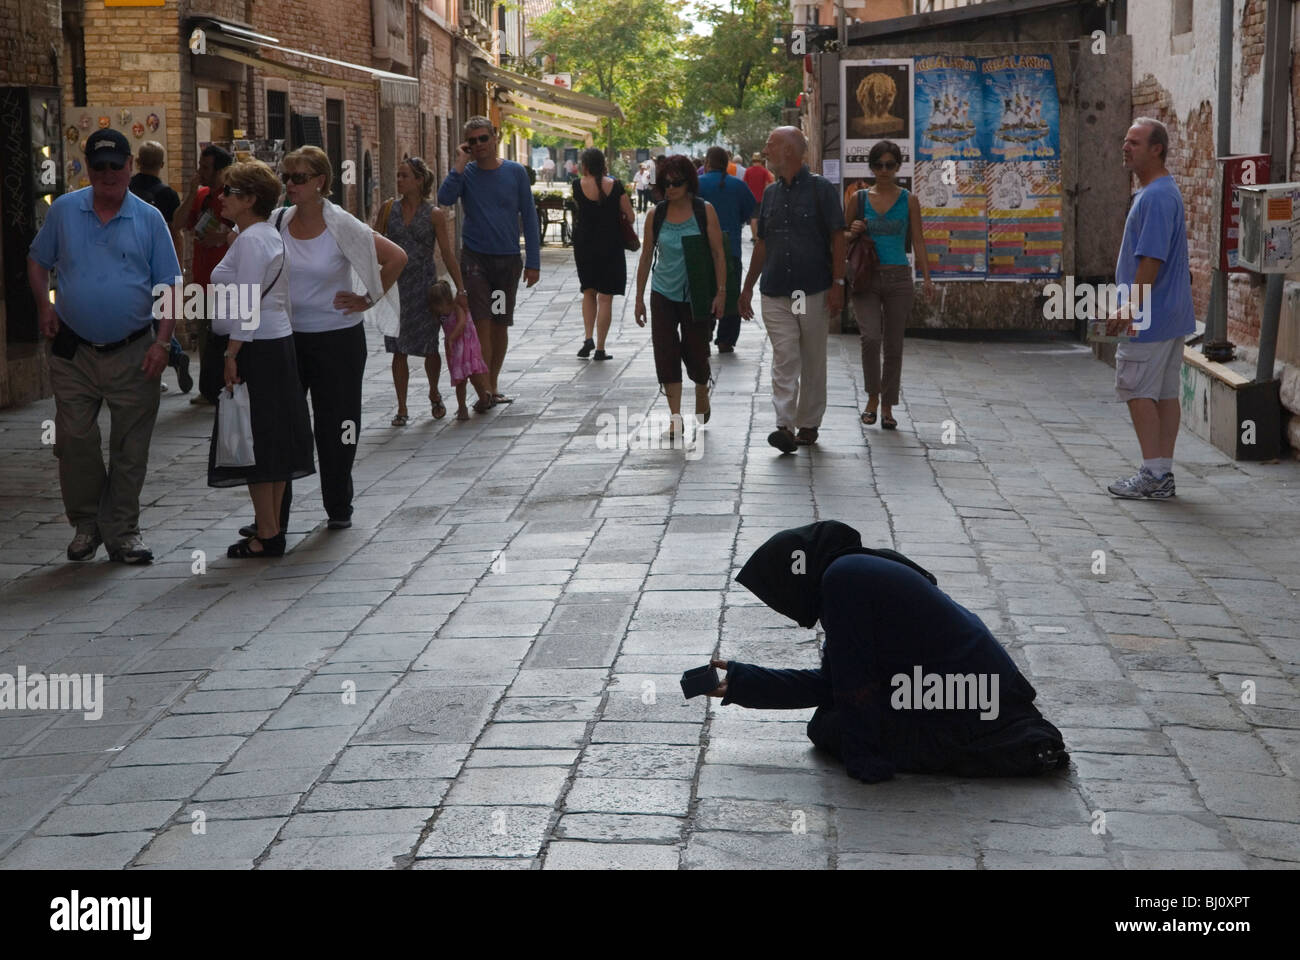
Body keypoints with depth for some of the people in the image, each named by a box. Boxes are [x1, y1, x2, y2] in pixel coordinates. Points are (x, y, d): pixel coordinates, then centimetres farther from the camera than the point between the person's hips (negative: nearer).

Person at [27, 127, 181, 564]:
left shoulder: (149, 219, 1)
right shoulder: (64, 211, 5)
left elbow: (170, 286, 1)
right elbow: (37, 261, 16)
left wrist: (162, 341, -8)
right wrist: (44, 304, 0)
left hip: (133, 355, -1)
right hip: (74, 352, 1)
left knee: (130, 449, 4)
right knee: (74, 442, 3)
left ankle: (122, 531, 14)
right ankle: (85, 524, 19)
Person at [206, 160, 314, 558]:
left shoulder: (250, 239, -14)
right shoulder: (270, 235, 15)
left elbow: (247, 303, -20)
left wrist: (232, 354, -20)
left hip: (255, 348, -10)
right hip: (278, 343, 10)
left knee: (255, 441, -4)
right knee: (273, 440, 12)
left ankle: (267, 534, -1)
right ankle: (273, 524, 18)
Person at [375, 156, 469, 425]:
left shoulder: (434, 215, -2)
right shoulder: (388, 209, 3)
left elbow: (448, 254, -1)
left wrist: (460, 289, -5)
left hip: (424, 285, -1)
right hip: (395, 284, 1)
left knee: (429, 347, 4)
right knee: (399, 349, 1)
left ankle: (434, 394, 31)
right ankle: (402, 409, 7)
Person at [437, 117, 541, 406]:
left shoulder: (515, 172, 0)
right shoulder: (465, 172, -1)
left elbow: (529, 217, 2)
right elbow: (444, 198, -20)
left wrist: (533, 262, -2)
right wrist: (461, 163, -18)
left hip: (508, 258, 2)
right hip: (475, 257, -2)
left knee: (501, 325, 10)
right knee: (482, 323, -10)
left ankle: (493, 385, 22)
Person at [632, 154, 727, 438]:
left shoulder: (704, 211, -5)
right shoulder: (656, 215, 1)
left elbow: (718, 254, -4)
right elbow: (646, 257, 7)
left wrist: (721, 292, -10)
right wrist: (639, 298, 6)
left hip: (696, 295, -2)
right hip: (663, 295, 2)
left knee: (695, 351, 5)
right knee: (666, 354, -4)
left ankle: (702, 397, 34)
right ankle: (675, 417, 2)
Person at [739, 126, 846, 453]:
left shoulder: (821, 189, -2)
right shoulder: (770, 193, 13)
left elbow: (837, 239, -4)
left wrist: (837, 283, -11)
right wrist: (748, 286, 17)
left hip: (814, 291, -3)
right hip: (775, 293, 3)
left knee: (813, 362, 6)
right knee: (784, 360, -7)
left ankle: (808, 424, 16)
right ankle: (784, 426, -15)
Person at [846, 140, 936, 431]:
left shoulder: (909, 200, 6)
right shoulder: (859, 198, 6)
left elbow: (918, 241, 5)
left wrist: (927, 278, -4)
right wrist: (853, 232, -8)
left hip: (898, 278, 1)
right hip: (866, 277, -1)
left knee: (894, 345, 4)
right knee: (871, 336, -19)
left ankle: (887, 406, 16)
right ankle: (872, 397, 0)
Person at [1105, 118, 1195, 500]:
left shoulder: (1155, 197, -18)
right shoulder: (1165, 191, 15)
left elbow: (1152, 258, -23)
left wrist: (1131, 308, -20)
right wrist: (1133, 306, 22)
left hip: (1150, 315, -10)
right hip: (1172, 314, 10)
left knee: (1138, 392, -4)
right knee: (1165, 393, 10)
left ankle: (1153, 476, -2)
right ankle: (1162, 473, 13)